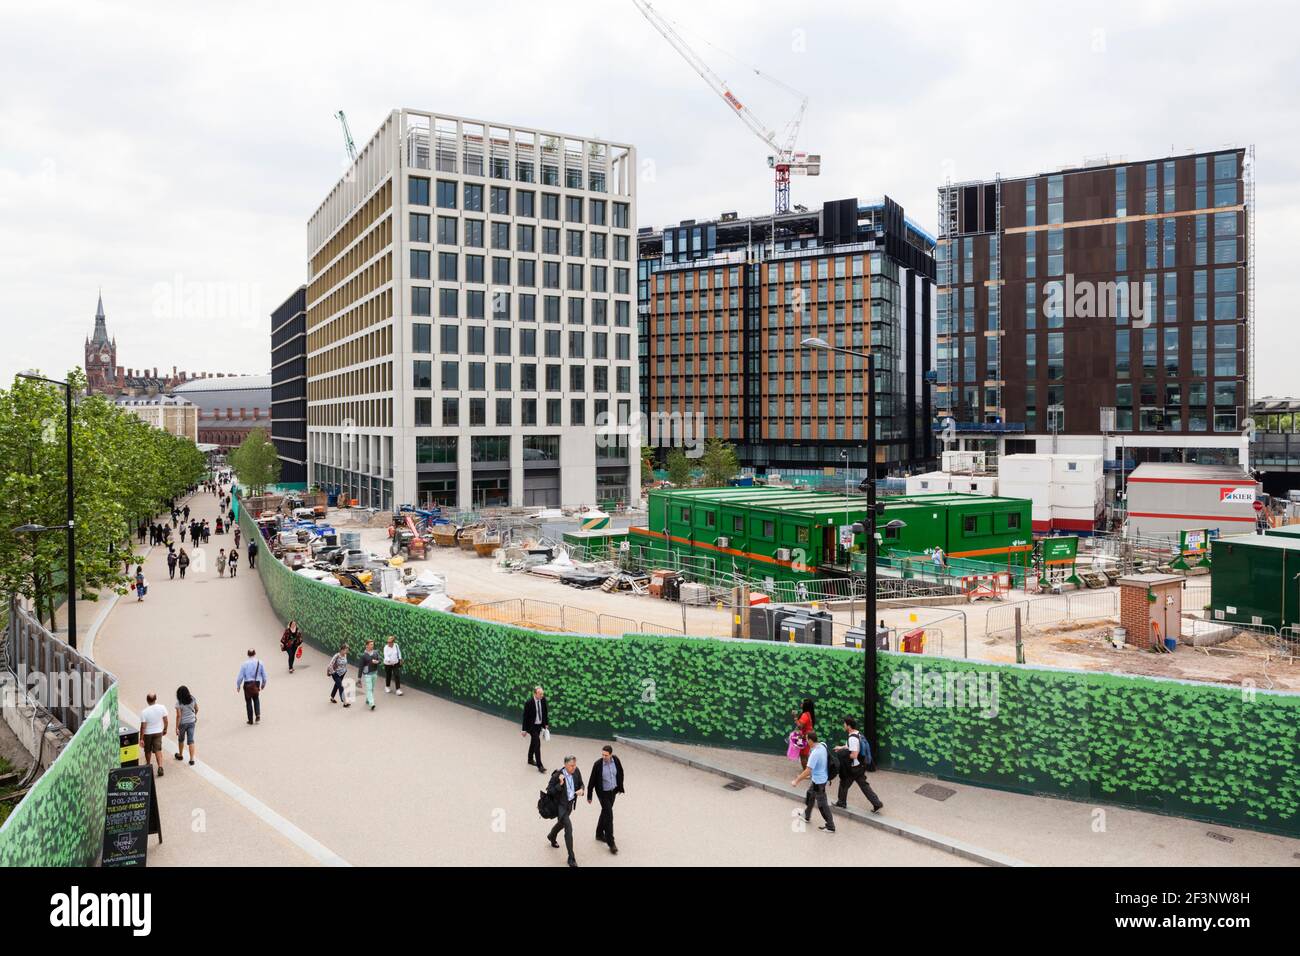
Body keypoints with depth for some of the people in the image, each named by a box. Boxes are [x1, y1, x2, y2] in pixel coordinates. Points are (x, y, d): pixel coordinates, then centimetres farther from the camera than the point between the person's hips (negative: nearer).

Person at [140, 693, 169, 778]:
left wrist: (141, 738, -11)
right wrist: (165, 729, 14)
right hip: (158, 732, 2)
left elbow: (143, 726, -18)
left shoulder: (144, 712, -22)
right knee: (158, 750, 4)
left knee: (148, 750, 20)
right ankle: (160, 767, -11)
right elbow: (165, 720, -3)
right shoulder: (162, 708, -14)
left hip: (147, 733, -2)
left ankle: (148, 765, 41)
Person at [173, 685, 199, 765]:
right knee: (191, 740, 7)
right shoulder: (192, 699, -9)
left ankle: (180, 755, 43)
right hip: (191, 722, 3)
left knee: (181, 739, 23)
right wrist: (195, 715, 27)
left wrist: (177, 728, -13)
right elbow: (196, 709, 6)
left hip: (182, 723, -3)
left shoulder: (179, 703, -21)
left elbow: (179, 716, -20)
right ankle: (192, 759, 4)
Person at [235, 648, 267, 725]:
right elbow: (264, 675, 4)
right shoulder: (260, 663, -3)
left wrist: (238, 686, 6)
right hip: (257, 683, 2)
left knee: (248, 701, 9)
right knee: (256, 699, 22)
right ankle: (258, 715, 3)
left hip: (247, 684, -2)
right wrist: (263, 684, 19)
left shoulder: (245, 664, -10)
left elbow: (240, 676, -8)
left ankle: (250, 720, 15)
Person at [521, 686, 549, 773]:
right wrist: (524, 729, -12)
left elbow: (545, 711, 6)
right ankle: (539, 766, -3)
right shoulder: (529, 703, -25)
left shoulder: (543, 699, -8)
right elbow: (525, 716, -17)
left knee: (533, 742, 22)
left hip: (539, 725, 6)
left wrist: (546, 723, 7)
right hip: (532, 726, -6)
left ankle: (530, 759, 40)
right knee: (537, 744, -9)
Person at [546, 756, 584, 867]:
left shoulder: (576, 771, -10)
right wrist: (560, 784, -36)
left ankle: (551, 837, 61)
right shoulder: (557, 775, -27)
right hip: (561, 805, -7)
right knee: (569, 828, -13)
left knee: (562, 823, 30)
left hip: (570, 803, 7)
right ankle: (571, 858, -1)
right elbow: (549, 791, -21)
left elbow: (580, 783, 6)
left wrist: (581, 790, -16)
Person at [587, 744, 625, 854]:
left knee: (605, 812, 21)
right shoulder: (598, 764, -23)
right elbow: (592, 781, -14)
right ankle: (611, 843, 0)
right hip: (603, 793, -5)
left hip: (613, 791, 5)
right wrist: (589, 796, -8)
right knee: (609, 816, -8)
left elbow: (620, 773, 7)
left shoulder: (616, 761, -12)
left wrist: (620, 787, 13)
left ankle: (599, 834, 41)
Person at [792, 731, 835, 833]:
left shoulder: (815, 753, -32)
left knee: (822, 804, 5)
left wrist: (796, 781, -20)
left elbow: (807, 771, -29)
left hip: (818, 781, -9)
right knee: (810, 795, 27)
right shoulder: (822, 745, -7)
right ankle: (806, 816, 47)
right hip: (822, 777, 9)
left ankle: (830, 826, 16)